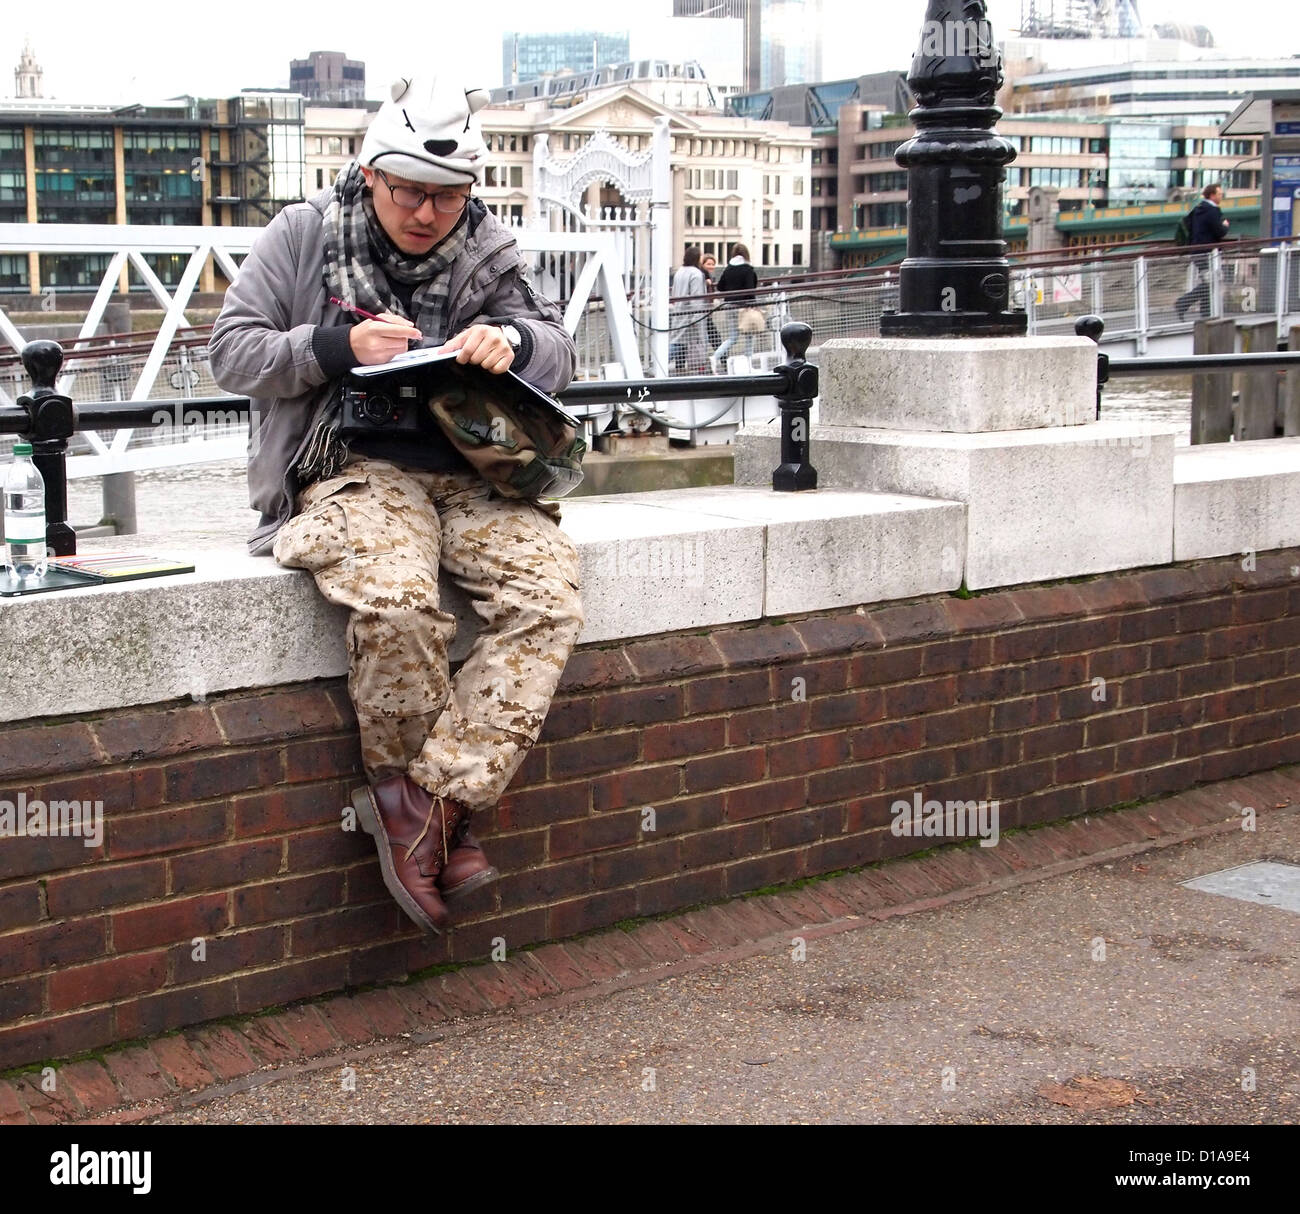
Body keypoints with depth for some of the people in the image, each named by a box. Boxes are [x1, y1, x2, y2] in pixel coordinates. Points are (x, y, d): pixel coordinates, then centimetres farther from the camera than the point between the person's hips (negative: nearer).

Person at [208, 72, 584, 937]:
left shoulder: (489, 250, 13)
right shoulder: (304, 234, 7)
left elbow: (560, 354, 13)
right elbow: (234, 353, 4)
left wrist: (511, 339, -11)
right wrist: (338, 345, -12)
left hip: (471, 470, 4)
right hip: (352, 467, -3)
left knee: (548, 593, -26)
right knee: (398, 600, -35)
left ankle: (426, 799, -23)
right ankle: (441, 818, -14)